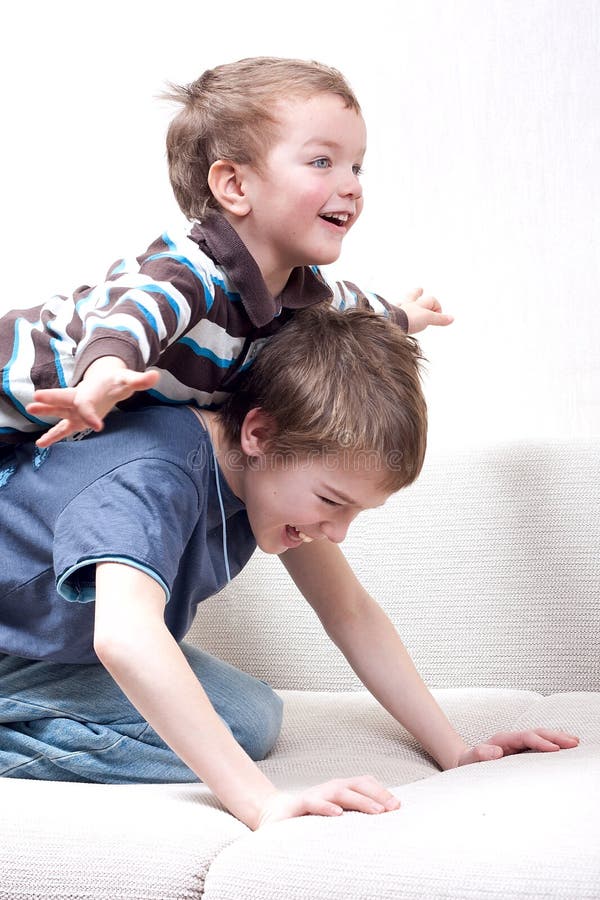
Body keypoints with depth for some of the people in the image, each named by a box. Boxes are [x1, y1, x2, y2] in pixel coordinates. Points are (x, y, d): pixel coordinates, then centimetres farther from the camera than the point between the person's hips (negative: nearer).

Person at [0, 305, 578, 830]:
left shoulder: (288, 467, -11)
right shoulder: (154, 477, -38)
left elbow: (351, 614, -1)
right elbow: (123, 636, -55)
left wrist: (456, 754, -7)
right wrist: (263, 803, -58)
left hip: (70, 640, 9)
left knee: (252, 721, -3)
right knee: (205, 735, -23)